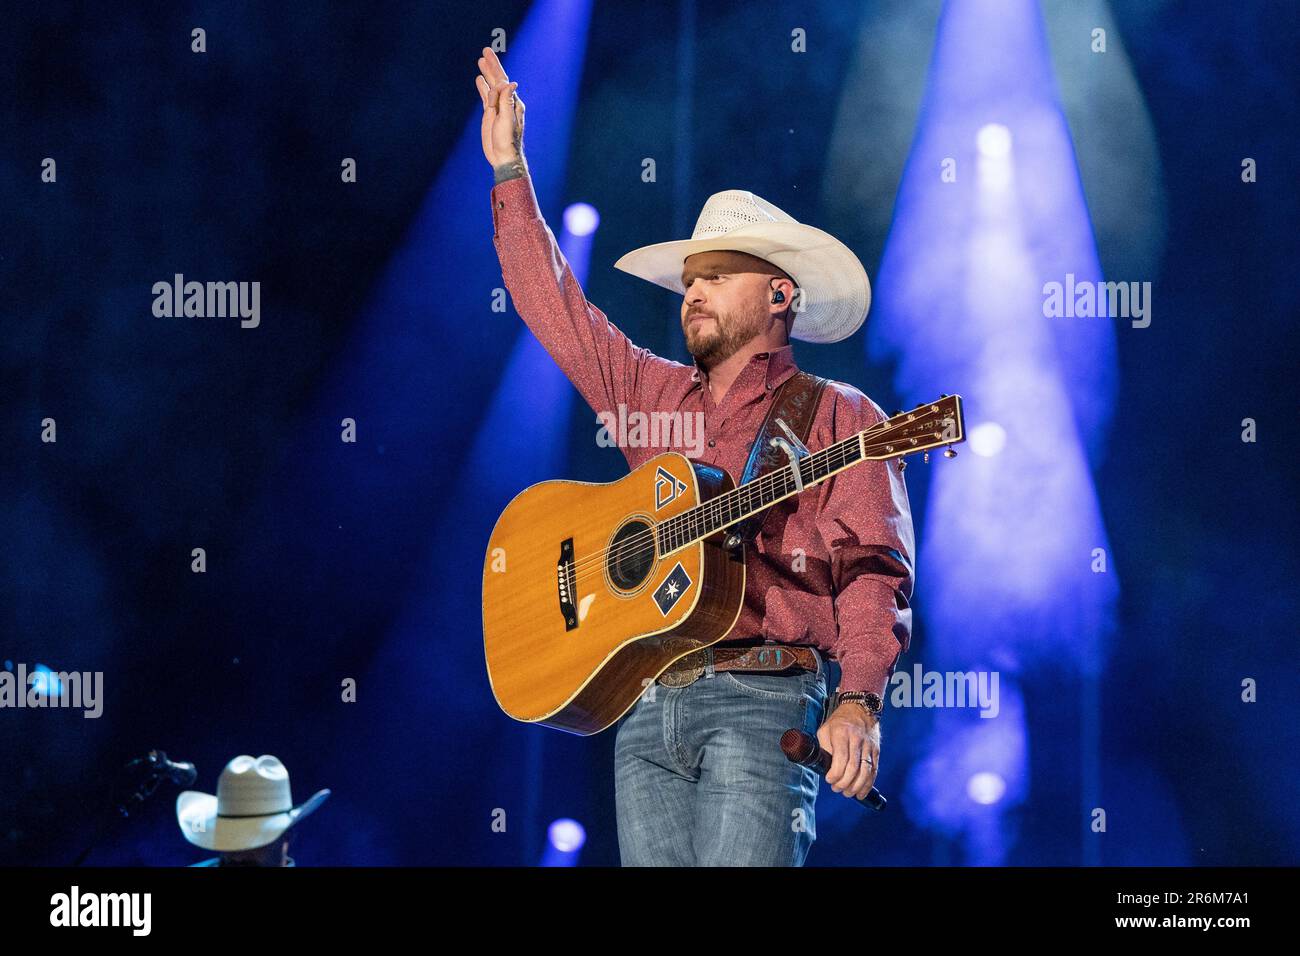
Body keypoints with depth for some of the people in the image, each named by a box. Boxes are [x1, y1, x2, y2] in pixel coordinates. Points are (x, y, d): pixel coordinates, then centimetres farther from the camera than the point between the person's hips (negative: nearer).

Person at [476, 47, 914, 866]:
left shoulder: (837, 418, 4)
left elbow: (872, 571, -7)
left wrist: (859, 701, -22)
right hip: (644, 707, 5)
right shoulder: (654, 395, 21)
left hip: (760, 701, -5)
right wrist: (510, 168, 24)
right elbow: (556, 307, 24)